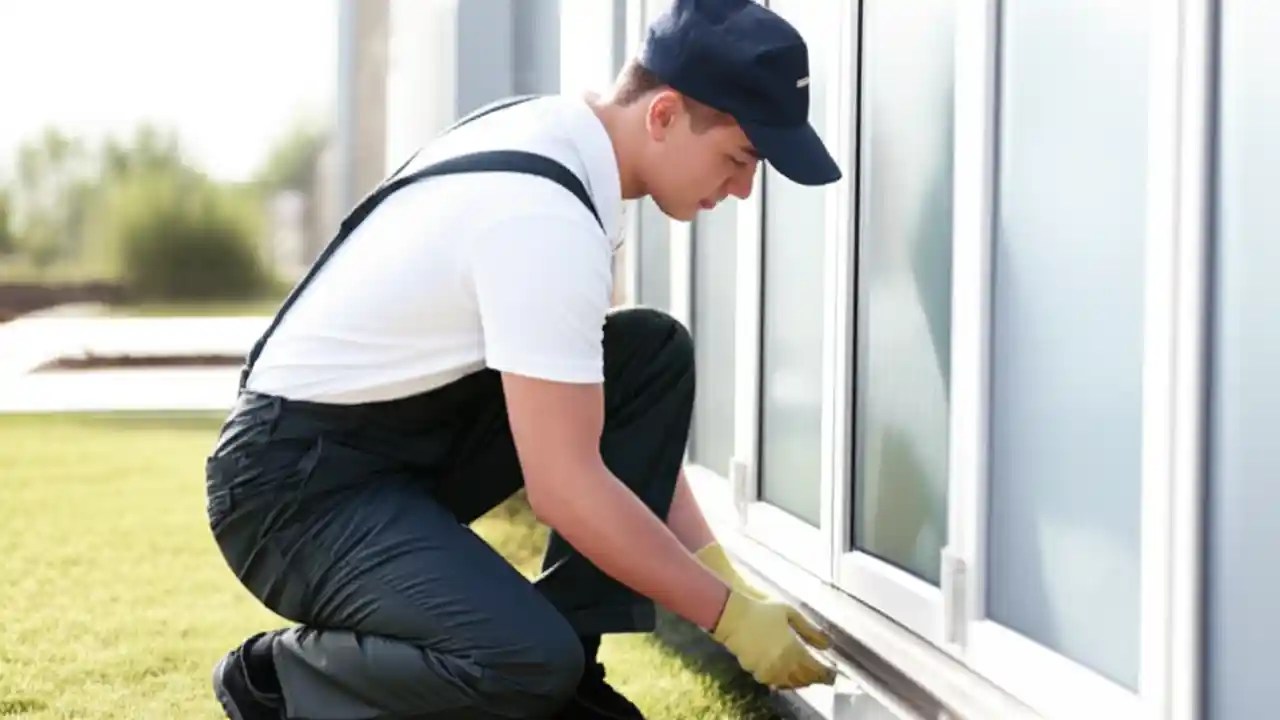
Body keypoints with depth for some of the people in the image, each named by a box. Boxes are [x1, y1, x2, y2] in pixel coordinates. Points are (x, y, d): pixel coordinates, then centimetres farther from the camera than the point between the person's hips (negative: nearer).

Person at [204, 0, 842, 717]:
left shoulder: (556, 137, 3)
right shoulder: (544, 215, -26)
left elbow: (629, 412, 10)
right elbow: (565, 485, -24)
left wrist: (723, 573, 5)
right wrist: (730, 615, -15)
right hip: (298, 482, -10)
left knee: (654, 354, 0)